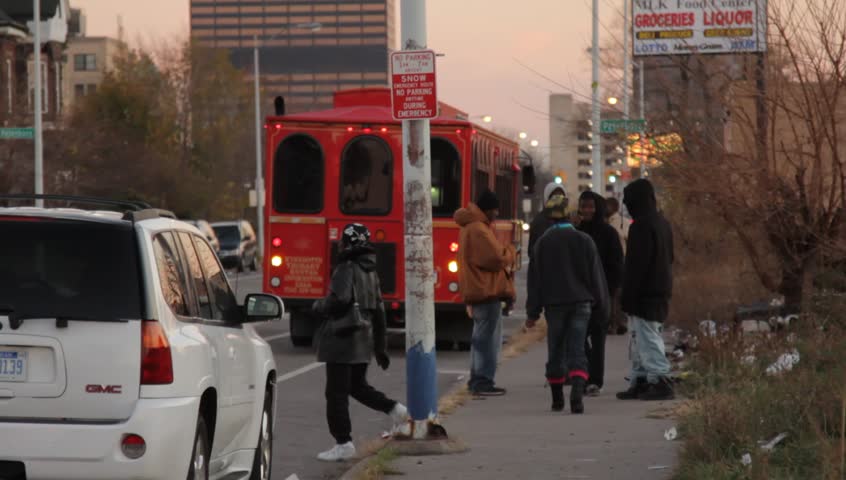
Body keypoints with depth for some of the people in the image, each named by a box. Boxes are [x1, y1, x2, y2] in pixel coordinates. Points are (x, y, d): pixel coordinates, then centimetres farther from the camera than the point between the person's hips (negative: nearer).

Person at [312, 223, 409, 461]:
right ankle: (396, 410, 8)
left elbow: (339, 299, -28)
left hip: (342, 338, -9)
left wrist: (318, 306, -7)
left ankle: (344, 444, -1)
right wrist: (381, 349, 22)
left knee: (336, 393, -2)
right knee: (357, 386, 22)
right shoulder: (371, 272, 14)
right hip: (364, 341, 9)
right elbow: (379, 312, 18)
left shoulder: (347, 269, -12)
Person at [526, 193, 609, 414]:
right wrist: (601, 306, 13)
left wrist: (533, 312, 4)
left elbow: (535, 279, 0)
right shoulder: (584, 241, 0)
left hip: (554, 304, 0)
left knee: (556, 353, 11)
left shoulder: (543, 243, -1)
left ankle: (557, 399, 17)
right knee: (577, 351, -4)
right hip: (581, 303, 0)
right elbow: (596, 275, 4)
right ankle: (577, 394, -24)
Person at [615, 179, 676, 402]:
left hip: (644, 295, -10)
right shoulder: (662, 223, 14)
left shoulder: (642, 226, -16)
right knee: (641, 340, 15)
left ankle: (660, 381, -12)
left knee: (648, 340, -8)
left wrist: (628, 298, -17)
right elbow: (669, 258, 20)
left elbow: (636, 265, -19)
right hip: (661, 291, 10)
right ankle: (640, 382, 17)